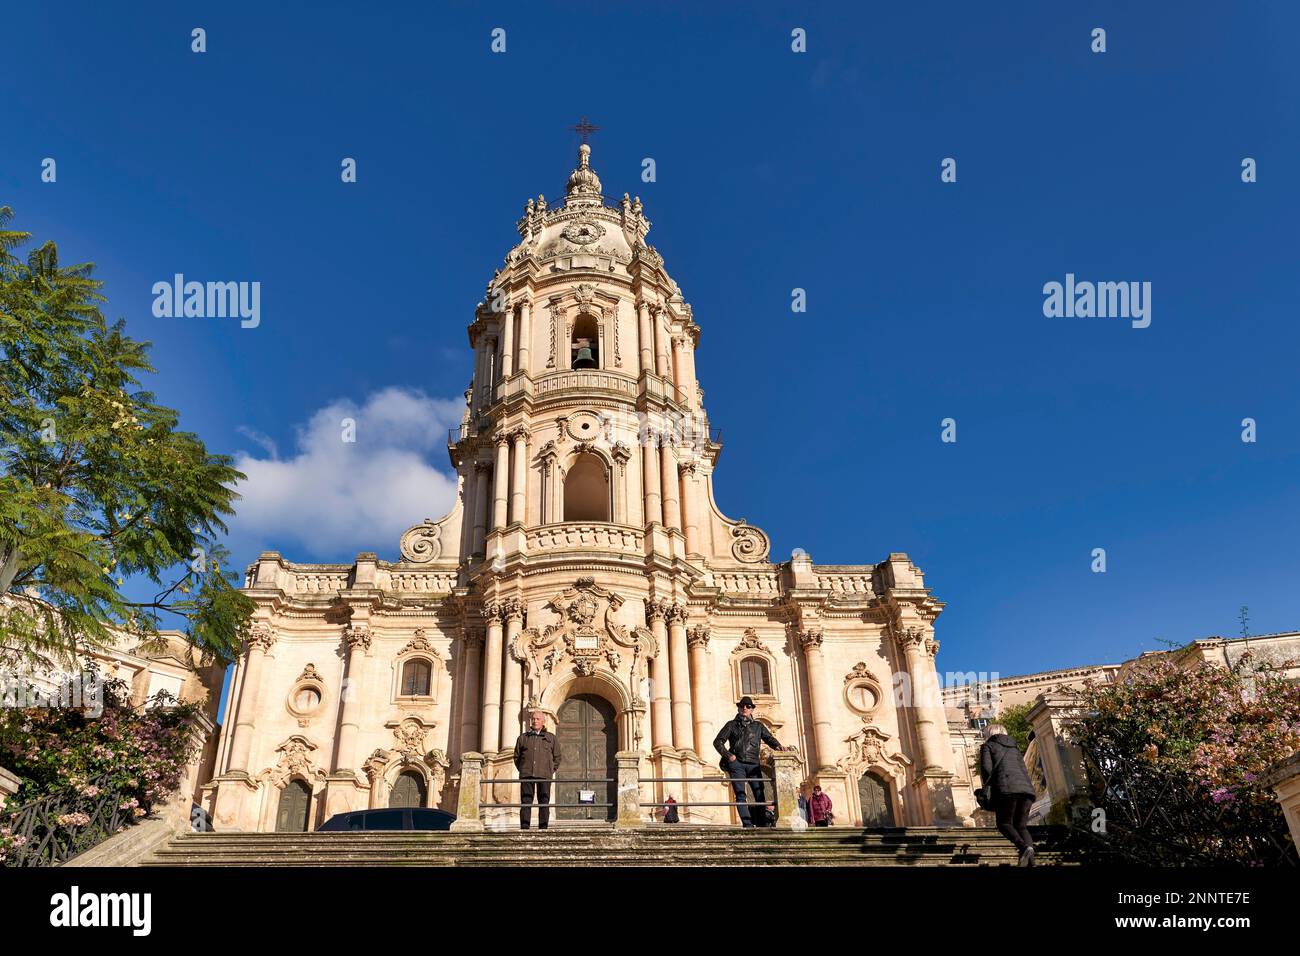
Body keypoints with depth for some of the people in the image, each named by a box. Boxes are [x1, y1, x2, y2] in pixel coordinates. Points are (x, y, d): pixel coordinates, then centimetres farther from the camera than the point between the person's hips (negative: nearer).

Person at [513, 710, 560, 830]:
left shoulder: (551, 737, 14)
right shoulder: (523, 737, 15)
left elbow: (557, 757, 15)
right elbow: (516, 756, 19)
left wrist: (551, 770, 6)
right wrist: (521, 769, 10)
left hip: (544, 775, 0)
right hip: (526, 775, 1)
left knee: (544, 803, -2)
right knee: (526, 802, -3)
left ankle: (543, 828, 1)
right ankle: (524, 828, -1)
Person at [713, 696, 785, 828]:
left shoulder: (758, 726, 19)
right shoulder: (732, 725, 12)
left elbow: (769, 738, 11)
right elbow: (718, 741, 9)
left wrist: (777, 746, -11)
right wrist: (728, 755, -4)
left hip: (753, 764, 2)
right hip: (737, 764, -2)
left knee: (760, 795, -5)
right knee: (740, 795, -10)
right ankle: (747, 824, -13)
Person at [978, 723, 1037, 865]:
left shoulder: (988, 746, 15)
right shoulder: (1014, 747, 31)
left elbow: (986, 769, 0)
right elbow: (1024, 771, 22)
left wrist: (988, 785, 18)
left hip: (1006, 788, -5)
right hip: (1026, 788, 5)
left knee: (1004, 823, 8)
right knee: (1021, 825, 13)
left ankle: (1025, 847, -21)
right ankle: (1031, 860, -11)